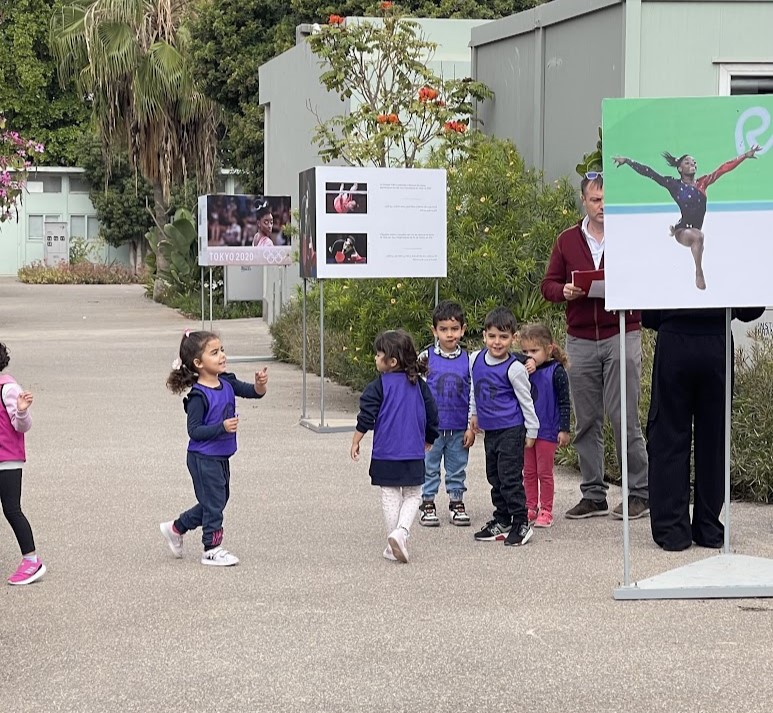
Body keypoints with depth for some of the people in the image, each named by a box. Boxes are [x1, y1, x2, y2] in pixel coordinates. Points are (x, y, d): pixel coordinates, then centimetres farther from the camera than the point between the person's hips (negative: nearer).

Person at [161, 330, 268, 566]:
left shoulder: (227, 384, 2)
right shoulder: (198, 396, -21)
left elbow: (253, 392, 3)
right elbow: (194, 430, -21)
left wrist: (260, 384, -20)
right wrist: (222, 427, -31)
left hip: (221, 457, 9)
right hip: (204, 459, -9)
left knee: (217, 501, 19)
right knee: (213, 502, 1)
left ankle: (176, 529, 34)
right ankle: (212, 550, 16)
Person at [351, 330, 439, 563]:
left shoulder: (379, 386, -7)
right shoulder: (419, 385, 5)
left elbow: (367, 416, -10)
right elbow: (432, 415, 11)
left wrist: (356, 442, 1)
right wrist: (428, 441, 26)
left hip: (385, 454, -2)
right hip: (414, 454, 2)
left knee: (390, 496, 8)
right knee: (413, 495, 12)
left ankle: (394, 546, 9)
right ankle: (401, 531, -11)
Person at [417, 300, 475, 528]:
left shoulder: (468, 360, 0)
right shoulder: (426, 357, -5)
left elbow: (473, 396, 4)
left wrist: (471, 427, 1)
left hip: (459, 428, 1)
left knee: (457, 468, 11)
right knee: (429, 467, 6)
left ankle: (456, 503, 22)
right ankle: (427, 504, 17)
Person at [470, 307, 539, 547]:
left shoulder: (514, 369, -15)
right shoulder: (475, 360, 2)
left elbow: (526, 401, -6)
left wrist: (531, 431, -3)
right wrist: (474, 413, 24)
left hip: (511, 430, -7)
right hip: (490, 429, 7)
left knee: (510, 477, -8)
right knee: (494, 476, 14)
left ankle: (521, 524, -1)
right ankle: (502, 520, 24)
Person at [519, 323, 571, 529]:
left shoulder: (556, 371, -12)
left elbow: (564, 402, -10)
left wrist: (564, 429, -11)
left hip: (547, 431, -5)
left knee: (544, 472, 3)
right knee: (529, 472, 12)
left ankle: (545, 511, 10)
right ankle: (531, 508, 21)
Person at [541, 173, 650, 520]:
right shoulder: (567, 240, 12)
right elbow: (548, 285, 12)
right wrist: (565, 292, -9)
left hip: (621, 335, -4)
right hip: (580, 341, 4)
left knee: (623, 417, -6)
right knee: (586, 422, 6)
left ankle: (640, 492, 3)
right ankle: (593, 495, 14)